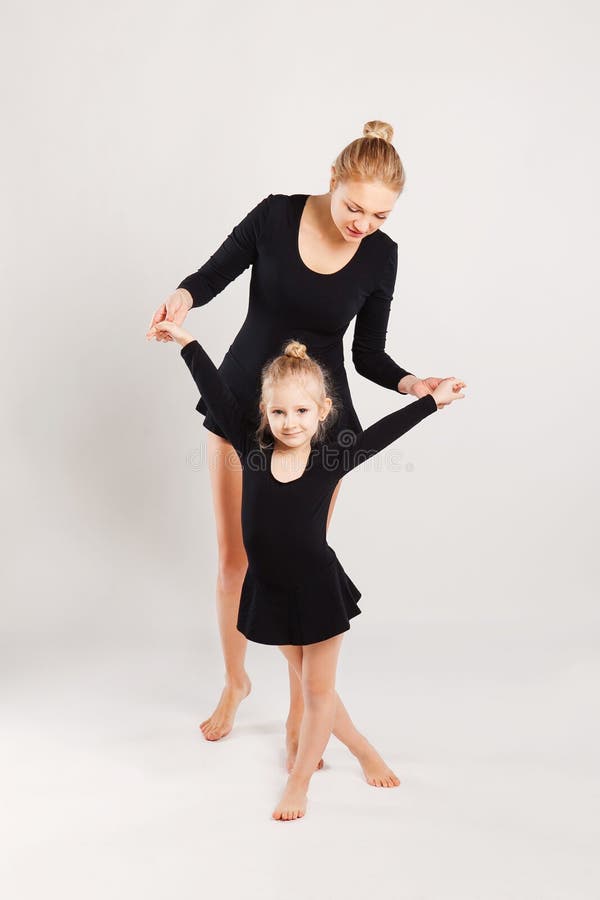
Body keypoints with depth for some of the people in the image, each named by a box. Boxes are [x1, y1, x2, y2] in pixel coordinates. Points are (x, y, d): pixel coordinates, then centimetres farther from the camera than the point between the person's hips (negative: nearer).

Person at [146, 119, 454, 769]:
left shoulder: (381, 256, -7)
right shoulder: (275, 215, -11)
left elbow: (367, 354, 0)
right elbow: (217, 271, 1)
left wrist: (409, 383, -19)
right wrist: (185, 295, -21)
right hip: (241, 403, 1)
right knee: (234, 558, 9)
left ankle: (300, 713, 20)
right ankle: (235, 681, 35)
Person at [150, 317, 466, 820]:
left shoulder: (331, 459, -13)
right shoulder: (251, 450, -10)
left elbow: (381, 433, -6)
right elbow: (218, 396, -8)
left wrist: (432, 399, -3)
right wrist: (188, 342, -6)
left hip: (318, 589, -2)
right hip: (270, 590, 3)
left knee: (318, 689, 8)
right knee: (309, 682, 17)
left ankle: (299, 782, 25)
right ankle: (364, 751, 40)